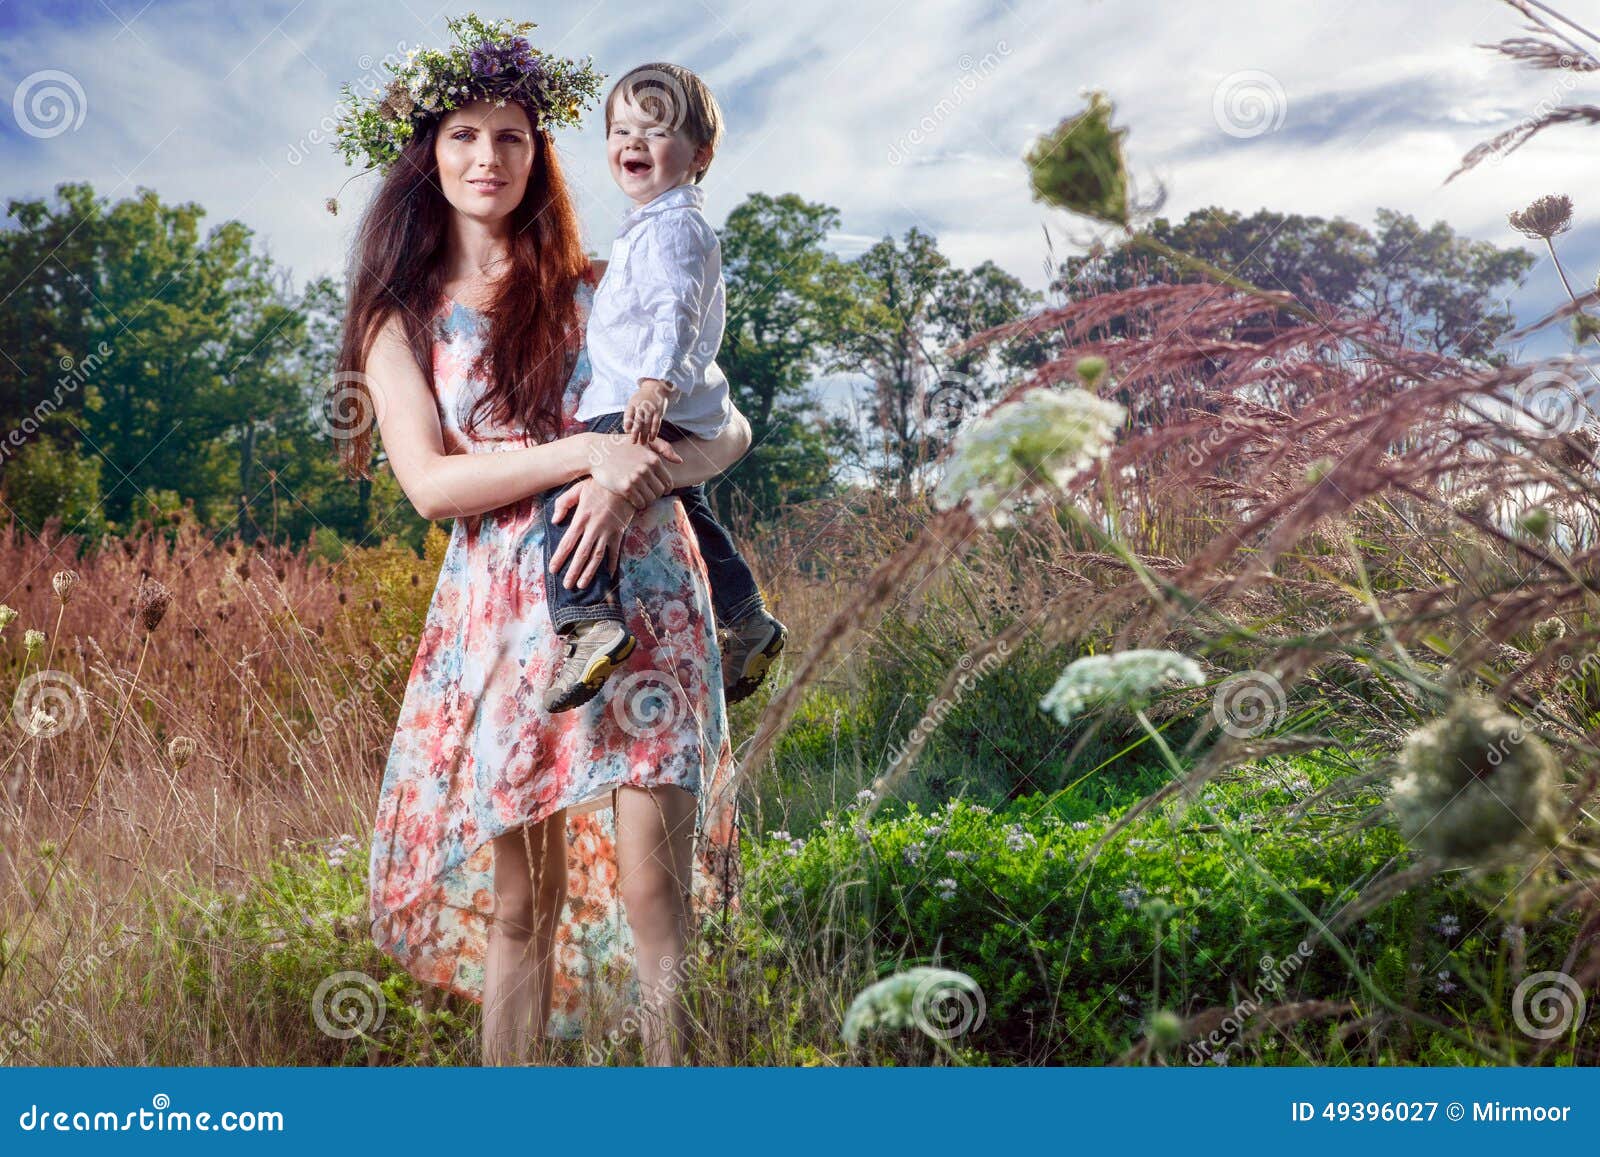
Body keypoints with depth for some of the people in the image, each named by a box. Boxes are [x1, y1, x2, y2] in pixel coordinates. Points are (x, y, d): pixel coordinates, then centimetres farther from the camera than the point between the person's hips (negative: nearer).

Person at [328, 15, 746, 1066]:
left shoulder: (601, 293, 13)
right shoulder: (401, 320, 12)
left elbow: (729, 430, 11)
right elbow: (430, 483, -2)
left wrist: (628, 482, -11)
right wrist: (584, 452, -15)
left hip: (641, 599, 0)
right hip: (502, 617, 0)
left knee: (650, 885, -9)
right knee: (518, 903, 2)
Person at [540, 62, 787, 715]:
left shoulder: (671, 225, -12)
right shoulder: (656, 223, 21)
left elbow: (676, 312, -27)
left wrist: (656, 385, -39)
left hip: (658, 411, -11)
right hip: (680, 423, 11)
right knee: (684, 508, 28)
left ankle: (589, 620, -39)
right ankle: (745, 624, 38)